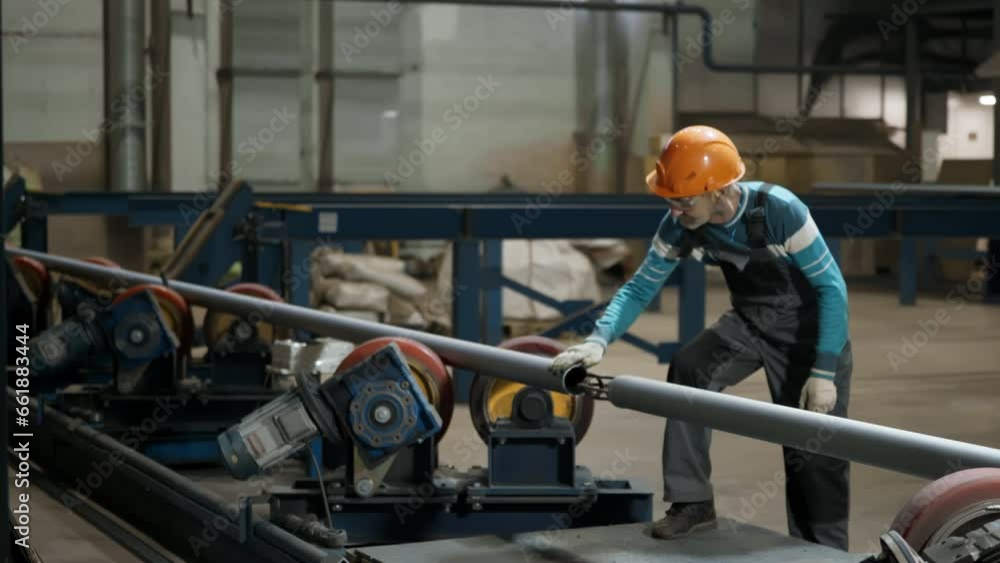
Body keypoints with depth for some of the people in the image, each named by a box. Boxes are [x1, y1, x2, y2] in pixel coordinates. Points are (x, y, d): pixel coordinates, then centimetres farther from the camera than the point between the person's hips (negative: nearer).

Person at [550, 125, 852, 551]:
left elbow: (831, 287, -23)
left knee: (814, 452, -4)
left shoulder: (779, 211, -32)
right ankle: (691, 502, -12)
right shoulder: (680, 227, -18)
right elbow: (640, 287, -7)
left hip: (809, 327, -4)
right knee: (687, 369, -22)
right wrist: (599, 339, -24)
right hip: (748, 321, 4)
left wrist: (824, 371, -25)